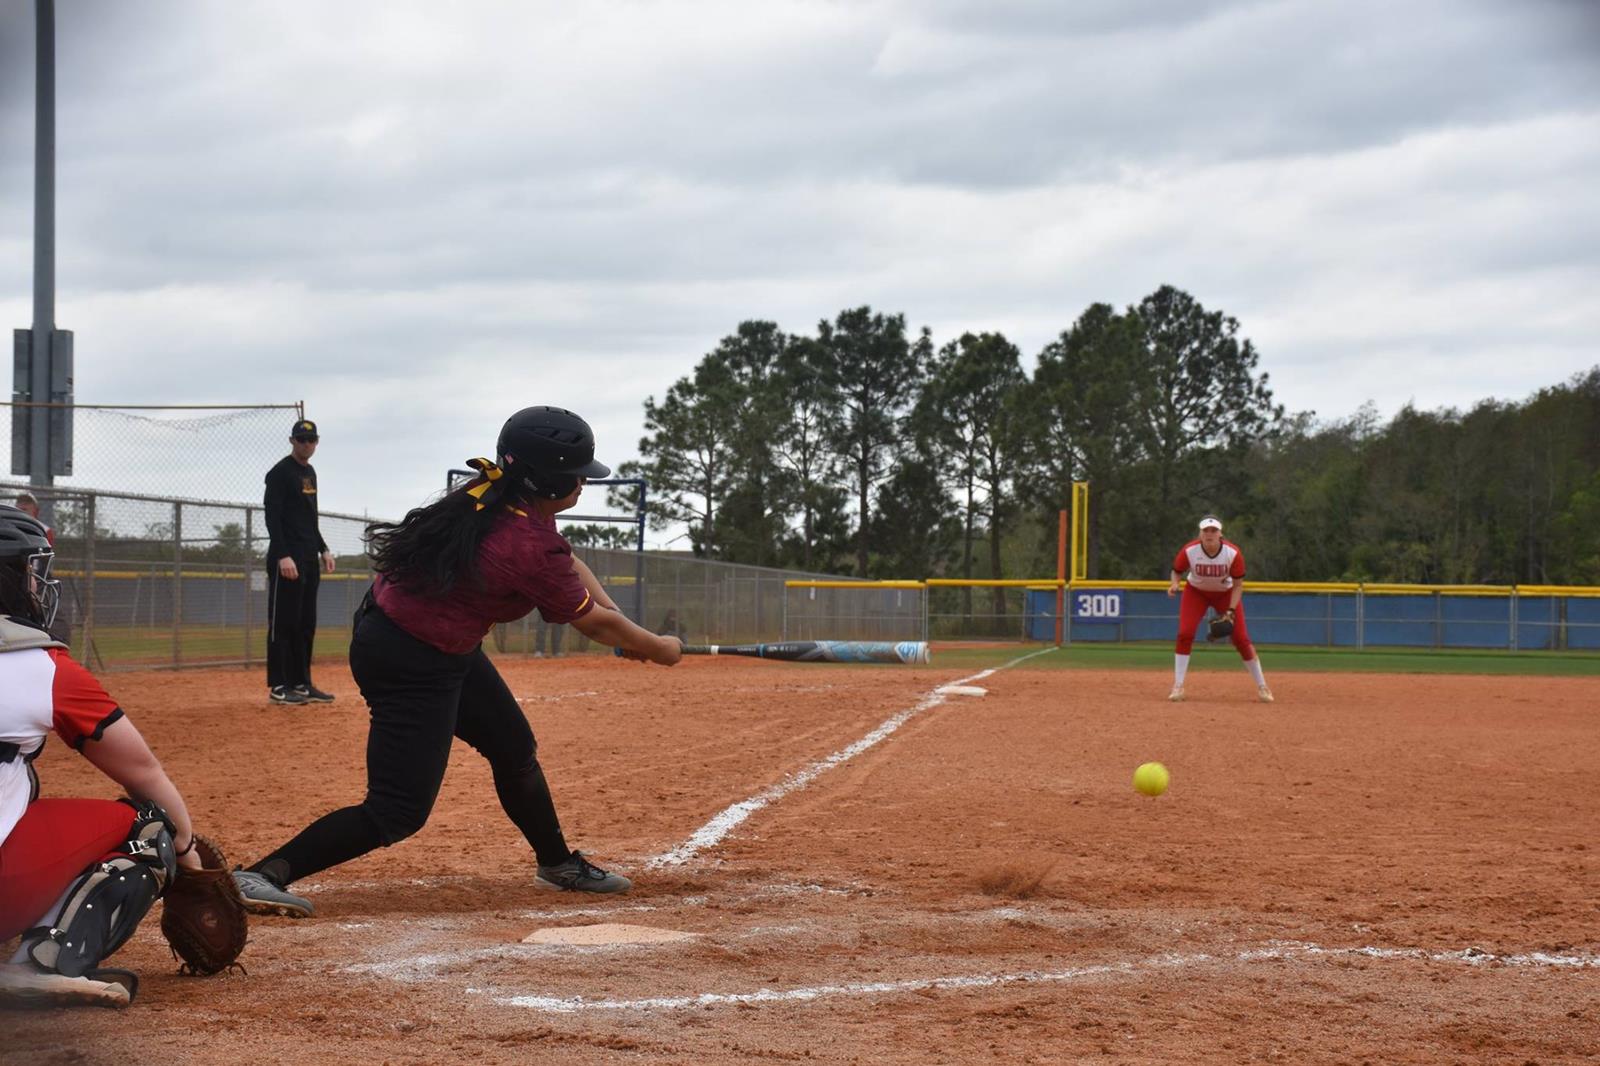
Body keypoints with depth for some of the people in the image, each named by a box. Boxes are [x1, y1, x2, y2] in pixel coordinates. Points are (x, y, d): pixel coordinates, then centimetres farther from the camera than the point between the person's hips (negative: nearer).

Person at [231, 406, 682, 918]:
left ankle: (557, 863, 41)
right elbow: (593, 623, -10)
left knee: (514, 749, 22)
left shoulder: (491, 493, -3)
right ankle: (262, 875, -12)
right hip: (412, 666, -10)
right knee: (399, 812, -8)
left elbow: (567, 563, 14)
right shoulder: (529, 545, -26)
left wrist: (616, 619, 4)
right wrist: (658, 649, 6)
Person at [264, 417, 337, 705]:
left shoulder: (310, 472, 17)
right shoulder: (280, 473, -9)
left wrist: (323, 549, 17)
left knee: (306, 624, 10)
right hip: (287, 559, -9)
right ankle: (278, 687, -5)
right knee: (284, 622, -7)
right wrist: (283, 556, -23)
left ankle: (301, 683, 15)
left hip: (309, 558, 9)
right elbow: (272, 518, -16)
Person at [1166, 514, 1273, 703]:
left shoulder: (1233, 553, -27)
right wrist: (1175, 583, -31)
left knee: (1241, 638, -6)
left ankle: (1262, 686, 7)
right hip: (1196, 592, 0)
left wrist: (1230, 611, -25)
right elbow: (1177, 571, -8)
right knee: (1185, 634, -18)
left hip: (1225, 594, 0)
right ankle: (1177, 686, -10)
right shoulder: (1189, 551, -26)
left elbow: (1238, 585, -16)